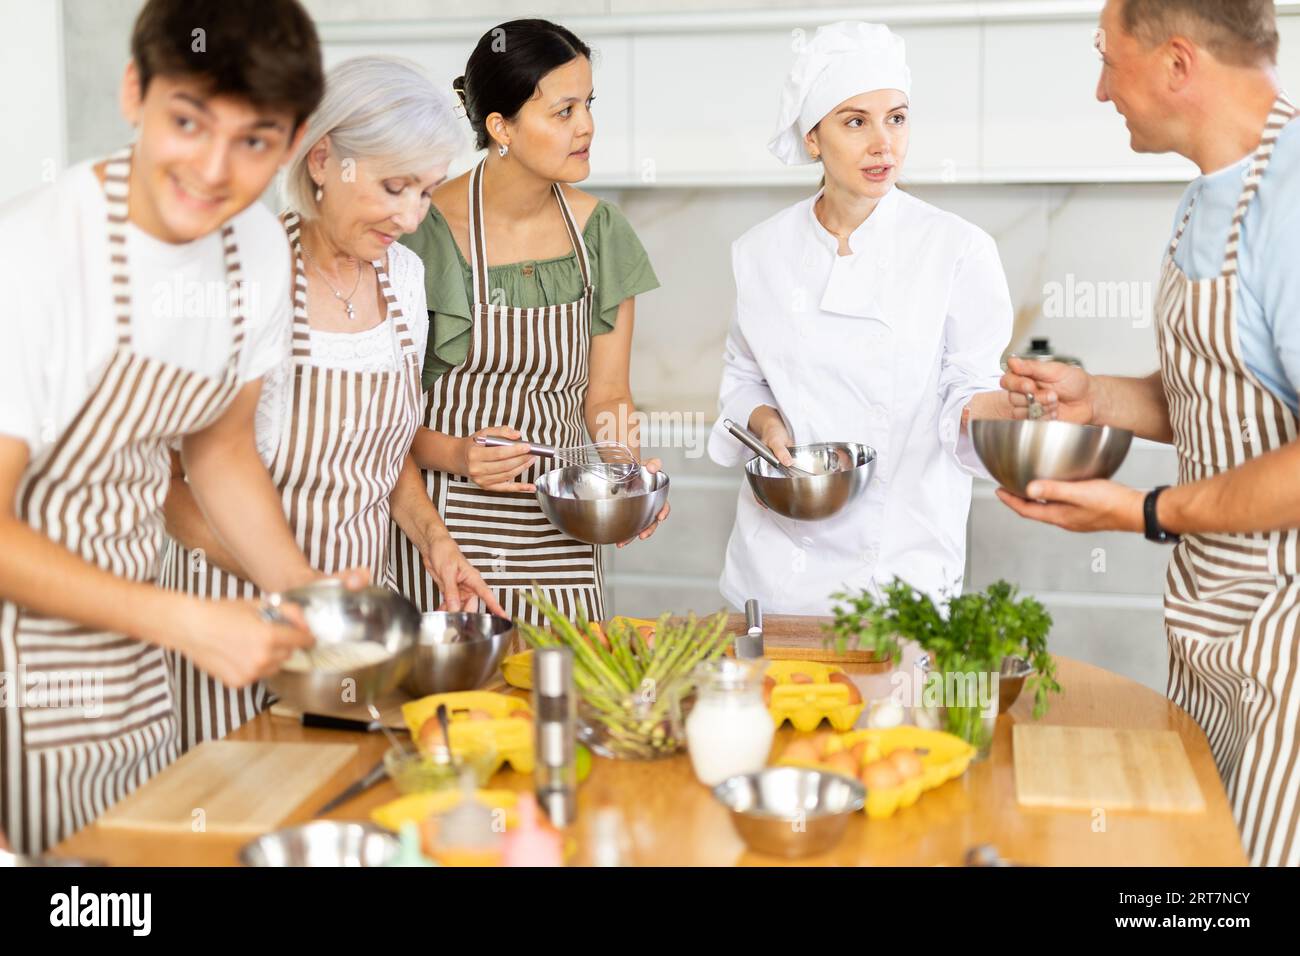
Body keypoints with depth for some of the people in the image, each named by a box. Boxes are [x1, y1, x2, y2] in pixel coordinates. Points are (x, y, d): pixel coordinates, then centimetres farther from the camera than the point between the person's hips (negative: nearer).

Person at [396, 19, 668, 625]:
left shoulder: (599, 230, 3)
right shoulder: (426, 228, -10)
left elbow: (605, 394, 8)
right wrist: (454, 455, -22)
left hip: (559, 527, 4)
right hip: (447, 526, -3)